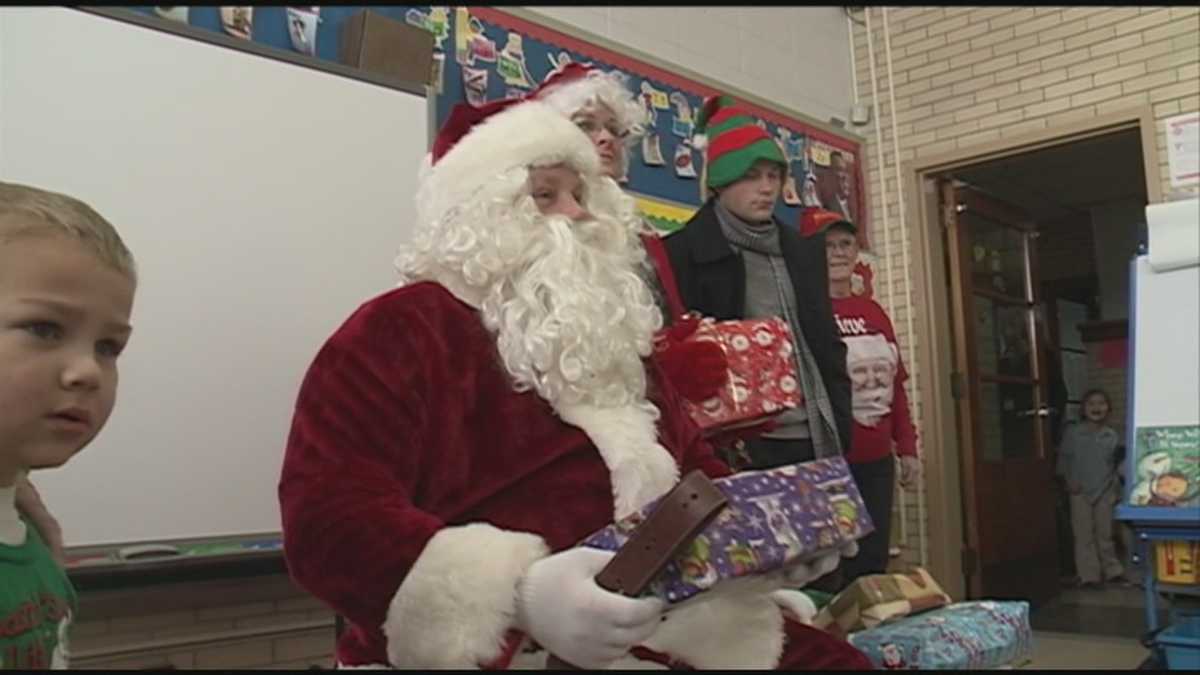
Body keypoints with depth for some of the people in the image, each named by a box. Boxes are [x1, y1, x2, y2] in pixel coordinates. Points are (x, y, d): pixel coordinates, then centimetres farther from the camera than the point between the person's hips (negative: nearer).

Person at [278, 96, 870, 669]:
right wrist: (517, 594, -31)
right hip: (504, 648, -7)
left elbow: (694, 468, 24)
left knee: (837, 658, -9)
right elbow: (327, 521, -18)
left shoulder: (612, 337, 19)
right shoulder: (403, 330, -6)